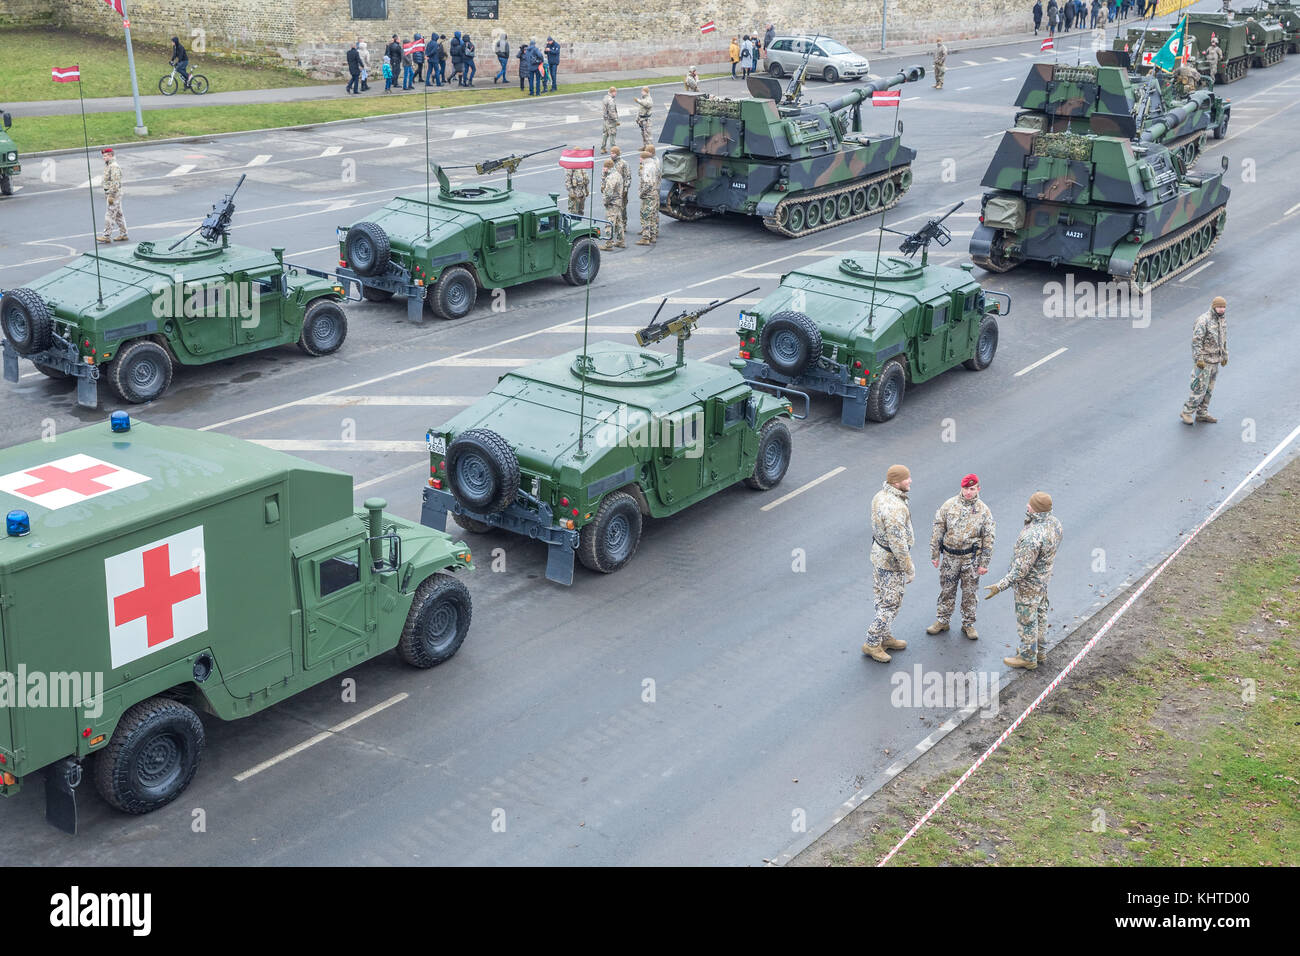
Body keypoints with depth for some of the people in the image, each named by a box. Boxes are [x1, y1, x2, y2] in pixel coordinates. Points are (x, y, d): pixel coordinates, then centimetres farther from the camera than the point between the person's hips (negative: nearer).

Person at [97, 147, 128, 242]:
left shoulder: (114, 166, -16)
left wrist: (111, 195, -22)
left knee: (109, 215, -10)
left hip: (114, 194, -10)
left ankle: (106, 236, -10)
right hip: (109, 193, 10)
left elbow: (115, 182, -22)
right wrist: (107, 195, 21)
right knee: (118, 214, 12)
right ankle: (123, 234, 15)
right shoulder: (108, 166, 17)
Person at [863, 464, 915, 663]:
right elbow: (898, 543, -28)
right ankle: (872, 644, 12)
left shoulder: (880, 496, -1)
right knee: (891, 603, 4)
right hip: (891, 560, -9)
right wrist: (909, 569, -17)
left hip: (878, 554, 9)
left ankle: (884, 637, 35)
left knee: (883, 599, 21)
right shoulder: (894, 508, -31)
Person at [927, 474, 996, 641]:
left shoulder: (983, 511, -5)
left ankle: (968, 624, 23)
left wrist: (984, 563, -4)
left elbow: (988, 539, -1)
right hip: (950, 556, 1)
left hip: (971, 559, -1)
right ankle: (942, 621, 24)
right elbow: (938, 530, 0)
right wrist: (935, 555, 0)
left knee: (970, 592, 9)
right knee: (947, 590, 11)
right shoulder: (949, 505, -4)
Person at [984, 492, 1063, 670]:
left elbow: (1021, 569, -33)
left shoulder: (1032, 536, -38)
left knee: (1026, 621, 11)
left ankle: (1028, 657, 29)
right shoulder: (1053, 522, -10)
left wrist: (1000, 586, -27)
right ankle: (1039, 651, 43)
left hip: (1028, 584, -9)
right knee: (1040, 615, 25)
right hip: (1044, 578, 9)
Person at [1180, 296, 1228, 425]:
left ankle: (1202, 414, 22)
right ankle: (1186, 413, 6)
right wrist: (1199, 359, -25)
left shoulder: (1223, 319, 5)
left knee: (1209, 388, 13)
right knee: (1200, 388, -6)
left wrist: (1225, 355, 20)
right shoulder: (1203, 320, -20)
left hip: (1215, 360, 8)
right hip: (1204, 360, -8)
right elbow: (1196, 341, -22)